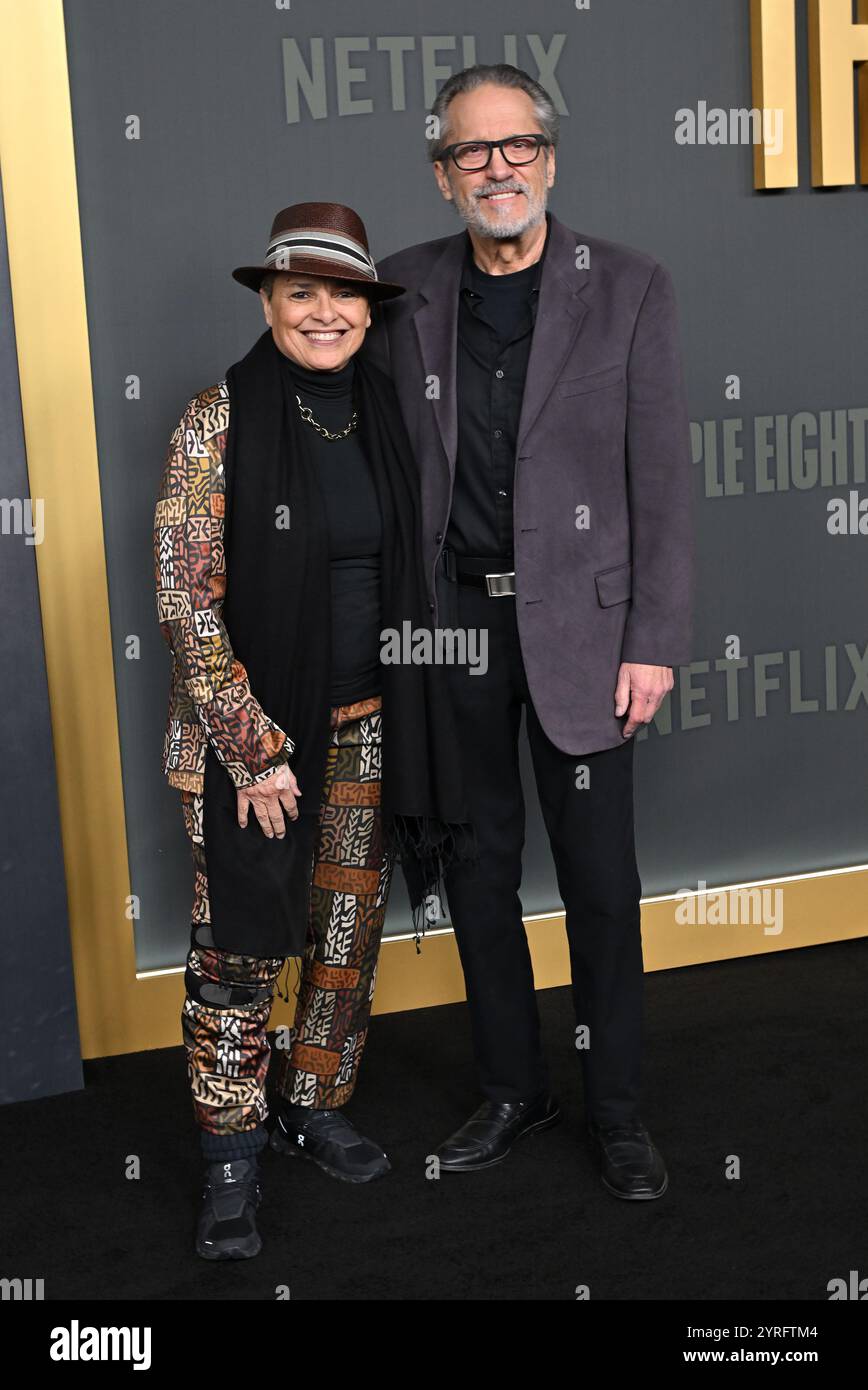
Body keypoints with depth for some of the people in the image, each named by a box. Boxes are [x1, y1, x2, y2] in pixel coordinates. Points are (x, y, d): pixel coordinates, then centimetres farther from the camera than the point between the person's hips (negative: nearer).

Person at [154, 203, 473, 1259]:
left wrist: (408, 722, 12)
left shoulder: (379, 416, 5)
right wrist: (257, 749, -16)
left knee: (349, 934, 14)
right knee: (239, 944, 3)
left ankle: (316, 1109, 34)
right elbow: (185, 598, -14)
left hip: (367, 725, 5)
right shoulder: (220, 420, -11)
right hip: (248, 729, -5)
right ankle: (231, 1155, 20)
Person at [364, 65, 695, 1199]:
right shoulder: (405, 292, 4)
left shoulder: (629, 288, -3)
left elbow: (662, 477, -5)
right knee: (478, 870, 12)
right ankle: (513, 1090, 30)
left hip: (578, 625, -2)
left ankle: (616, 1112, 23)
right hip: (448, 623, 3)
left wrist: (655, 641, -9)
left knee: (600, 882, 5)